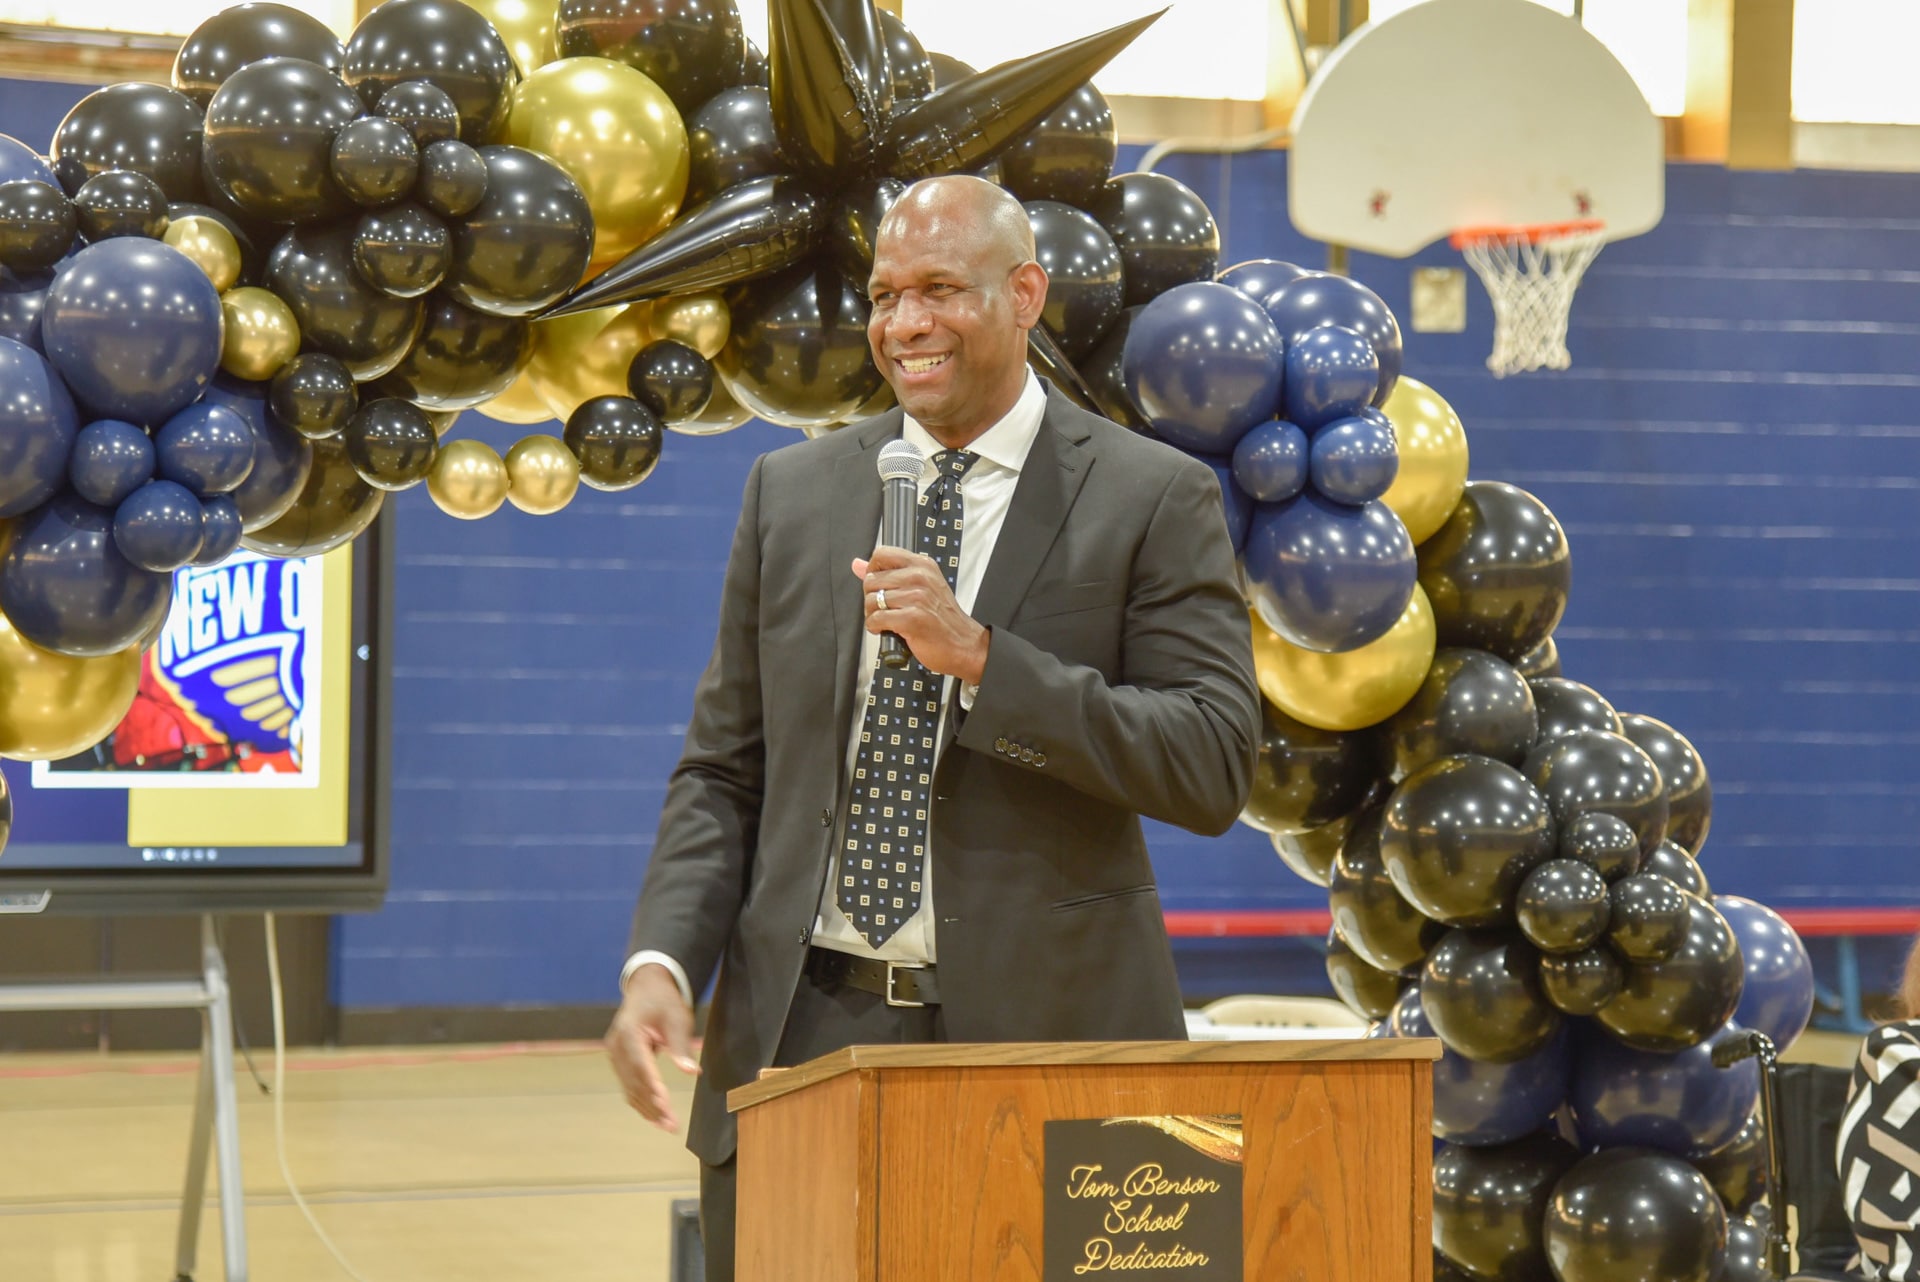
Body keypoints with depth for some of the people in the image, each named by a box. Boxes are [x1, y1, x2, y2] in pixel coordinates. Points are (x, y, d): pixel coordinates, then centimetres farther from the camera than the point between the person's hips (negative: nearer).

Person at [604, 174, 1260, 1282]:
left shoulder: (1155, 499, -1)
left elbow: (1217, 769, -9)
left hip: (1039, 1039, -3)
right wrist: (663, 961, -4)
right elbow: (725, 770, 13)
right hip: (802, 1036, 3)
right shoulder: (793, 493, 12)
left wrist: (982, 659, -17)